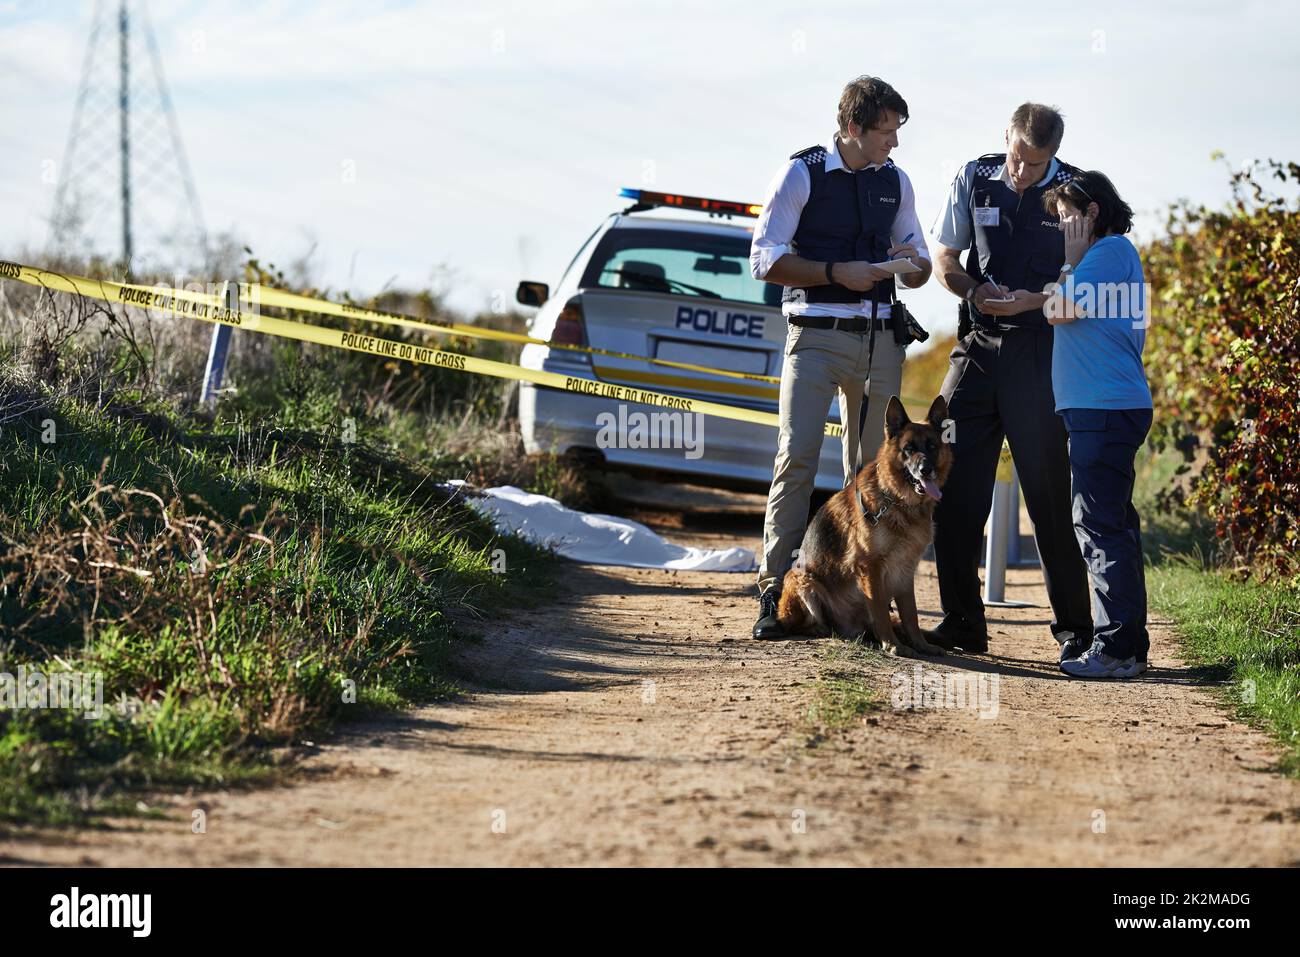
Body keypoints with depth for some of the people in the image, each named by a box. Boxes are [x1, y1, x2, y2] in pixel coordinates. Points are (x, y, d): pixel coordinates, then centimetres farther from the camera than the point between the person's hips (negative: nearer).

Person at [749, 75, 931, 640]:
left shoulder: (895, 181, 12)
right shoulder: (802, 174, -3)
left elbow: (918, 257, 22)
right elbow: (765, 259, -6)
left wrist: (915, 265, -3)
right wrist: (836, 272, -16)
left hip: (880, 337, 5)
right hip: (817, 335, -5)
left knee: (873, 467, 6)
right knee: (796, 457, -13)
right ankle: (775, 593, -11)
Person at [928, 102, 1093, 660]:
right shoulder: (975, 179, 5)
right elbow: (944, 262, 12)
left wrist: (1033, 300, -17)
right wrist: (975, 290, -9)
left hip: (1040, 356, -3)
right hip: (977, 345, 3)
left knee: (1050, 493, -2)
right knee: (954, 485, 1)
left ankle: (1075, 627, 6)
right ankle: (962, 622, 10)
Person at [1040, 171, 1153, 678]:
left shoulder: (1111, 250, -9)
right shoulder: (1114, 254, 21)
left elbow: (1058, 310, -12)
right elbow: (1060, 310, 25)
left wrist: (1071, 260, 0)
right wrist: (1074, 260, 19)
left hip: (1105, 408, -11)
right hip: (1111, 407, 11)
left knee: (1100, 526, -12)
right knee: (1112, 525, 13)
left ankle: (1117, 648, -14)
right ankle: (1127, 646, 17)